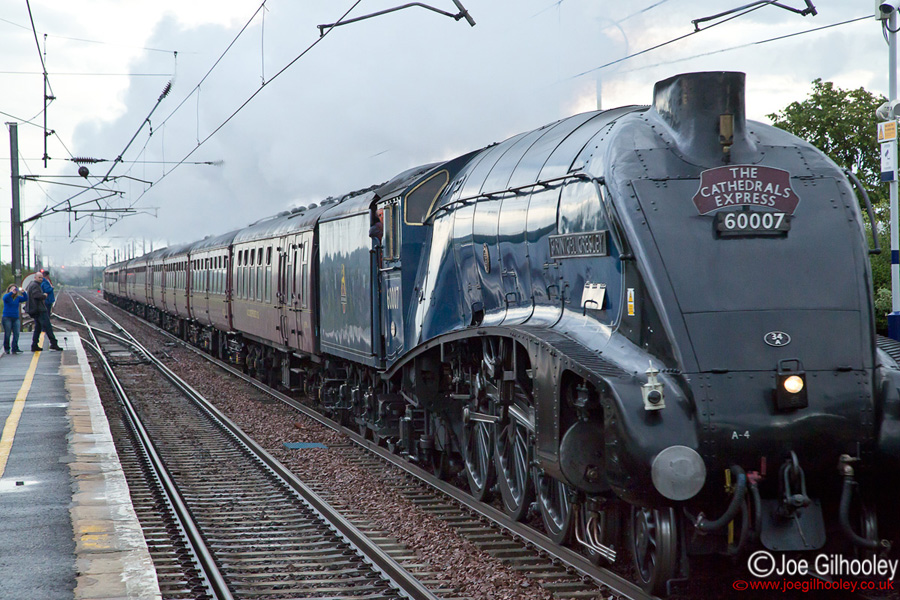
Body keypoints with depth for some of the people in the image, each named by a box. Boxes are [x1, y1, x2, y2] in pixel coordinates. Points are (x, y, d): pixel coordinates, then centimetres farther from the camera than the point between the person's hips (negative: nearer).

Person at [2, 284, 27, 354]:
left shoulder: (18, 297, 10)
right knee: (7, 334, -1)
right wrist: (11, 292, -37)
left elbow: (25, 299, 0)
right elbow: (5, 298, -22)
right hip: (7, 317, -4)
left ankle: (14, 349, -4)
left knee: (16, 334, -6)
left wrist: (23, 293, -20)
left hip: (16, 318, 4)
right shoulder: (6, 296, 0)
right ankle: (6, 349, 12)